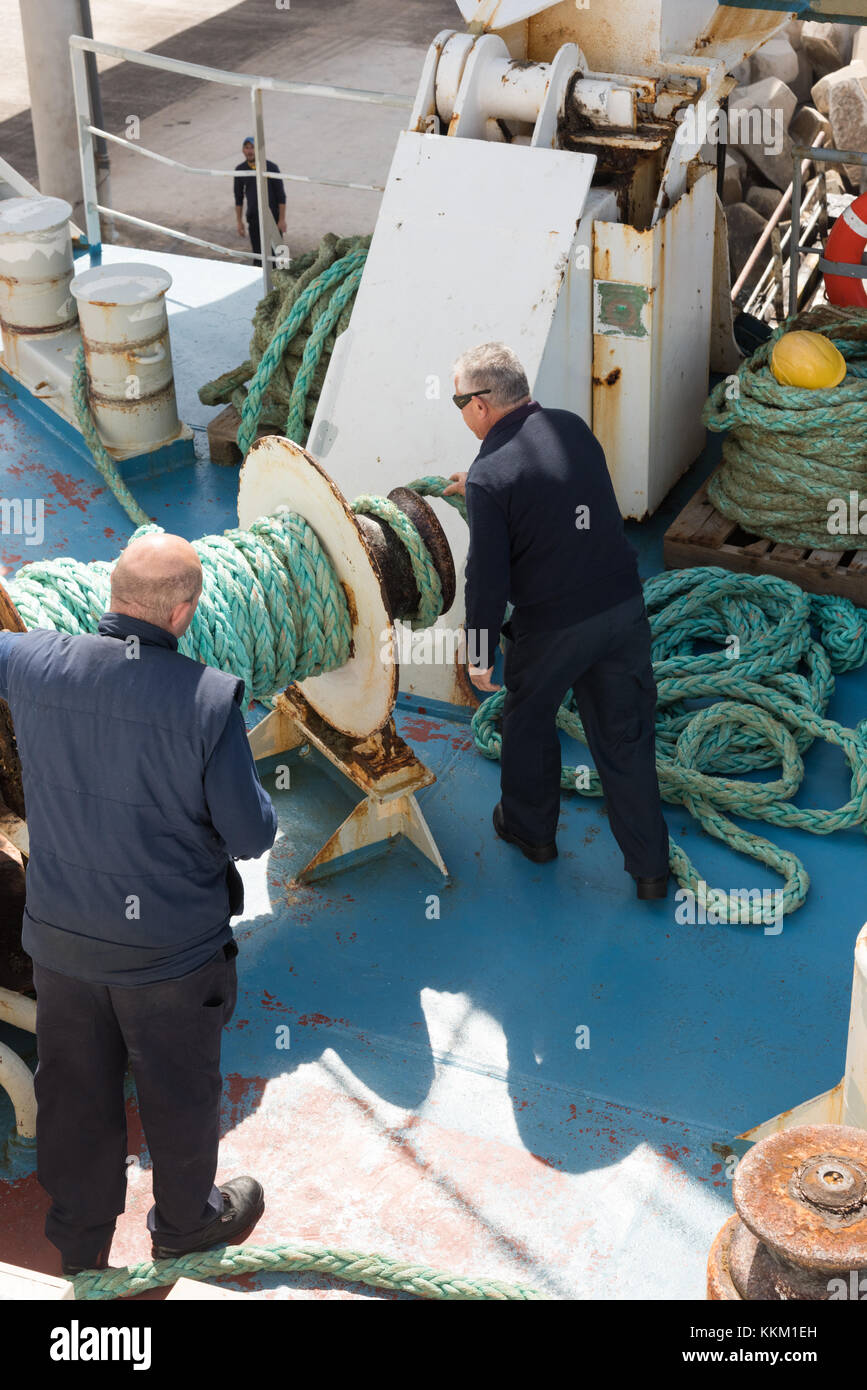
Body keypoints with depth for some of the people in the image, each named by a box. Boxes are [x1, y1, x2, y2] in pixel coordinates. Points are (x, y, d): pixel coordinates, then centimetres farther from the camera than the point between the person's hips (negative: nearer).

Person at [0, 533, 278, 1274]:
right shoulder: (209, 698, -26)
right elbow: (252, 835, -19)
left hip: (60, 934, 4)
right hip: (170, 944, -4)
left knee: (75, 1088, 22)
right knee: (179, 1090, 20)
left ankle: (81, 1242, 42)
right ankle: (187, 1220, 44)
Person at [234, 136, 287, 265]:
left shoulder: (270, 167, -9)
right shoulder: (240, 170, 1)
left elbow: (281, 195, -5)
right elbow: (239, 197, 10)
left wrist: (282, 219, -9)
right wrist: (239, 221, 8)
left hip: (272, 216, -2)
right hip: (253, 218, 3)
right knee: (258, 254, 4)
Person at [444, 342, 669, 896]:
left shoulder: (491, 475, -19)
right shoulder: (574, 428, 0)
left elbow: (488, 578, -16)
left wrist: (480, 655, -4)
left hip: (553, 626, -5)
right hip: (625, 605, 5)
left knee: (529, 722, 22)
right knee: (626, 735, 14)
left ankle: (531, 828, 43)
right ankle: (651, 866, 21)